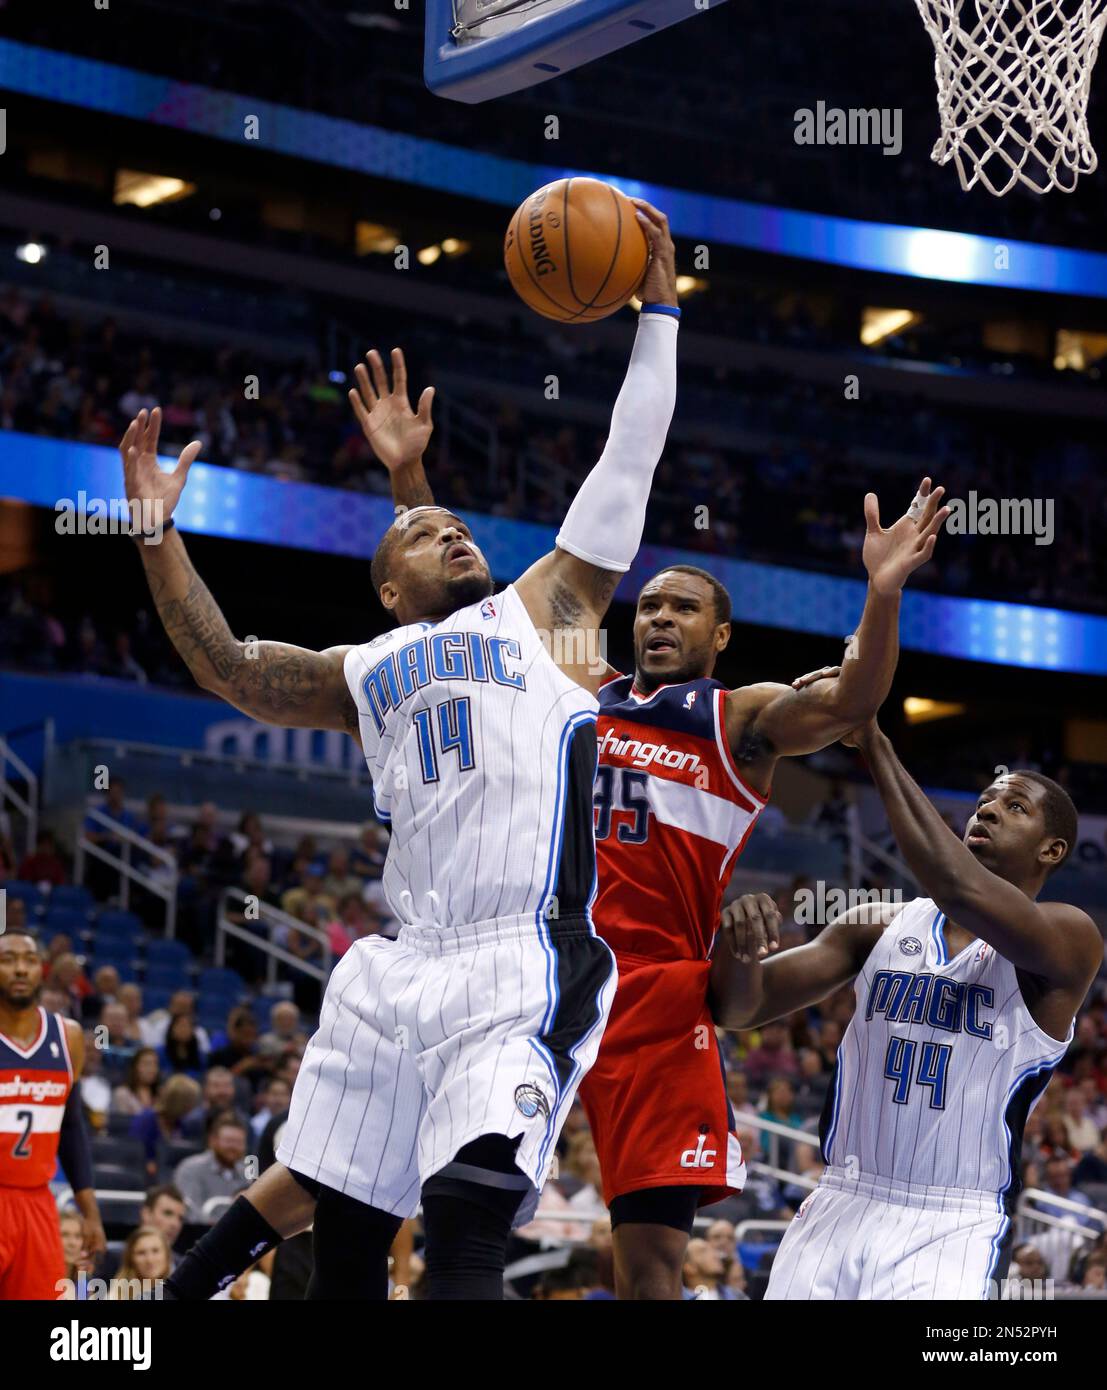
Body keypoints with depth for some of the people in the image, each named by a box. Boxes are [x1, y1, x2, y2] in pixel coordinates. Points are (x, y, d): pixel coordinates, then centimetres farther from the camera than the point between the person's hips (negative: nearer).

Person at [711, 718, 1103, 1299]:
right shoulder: (882, 926, 10)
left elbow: (962, 889, -25)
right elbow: (738, 1008, 7)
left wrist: (876, 745, -20)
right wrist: (739, 946, -16)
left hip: (952, 1231, -4)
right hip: (838, 1209, 4)